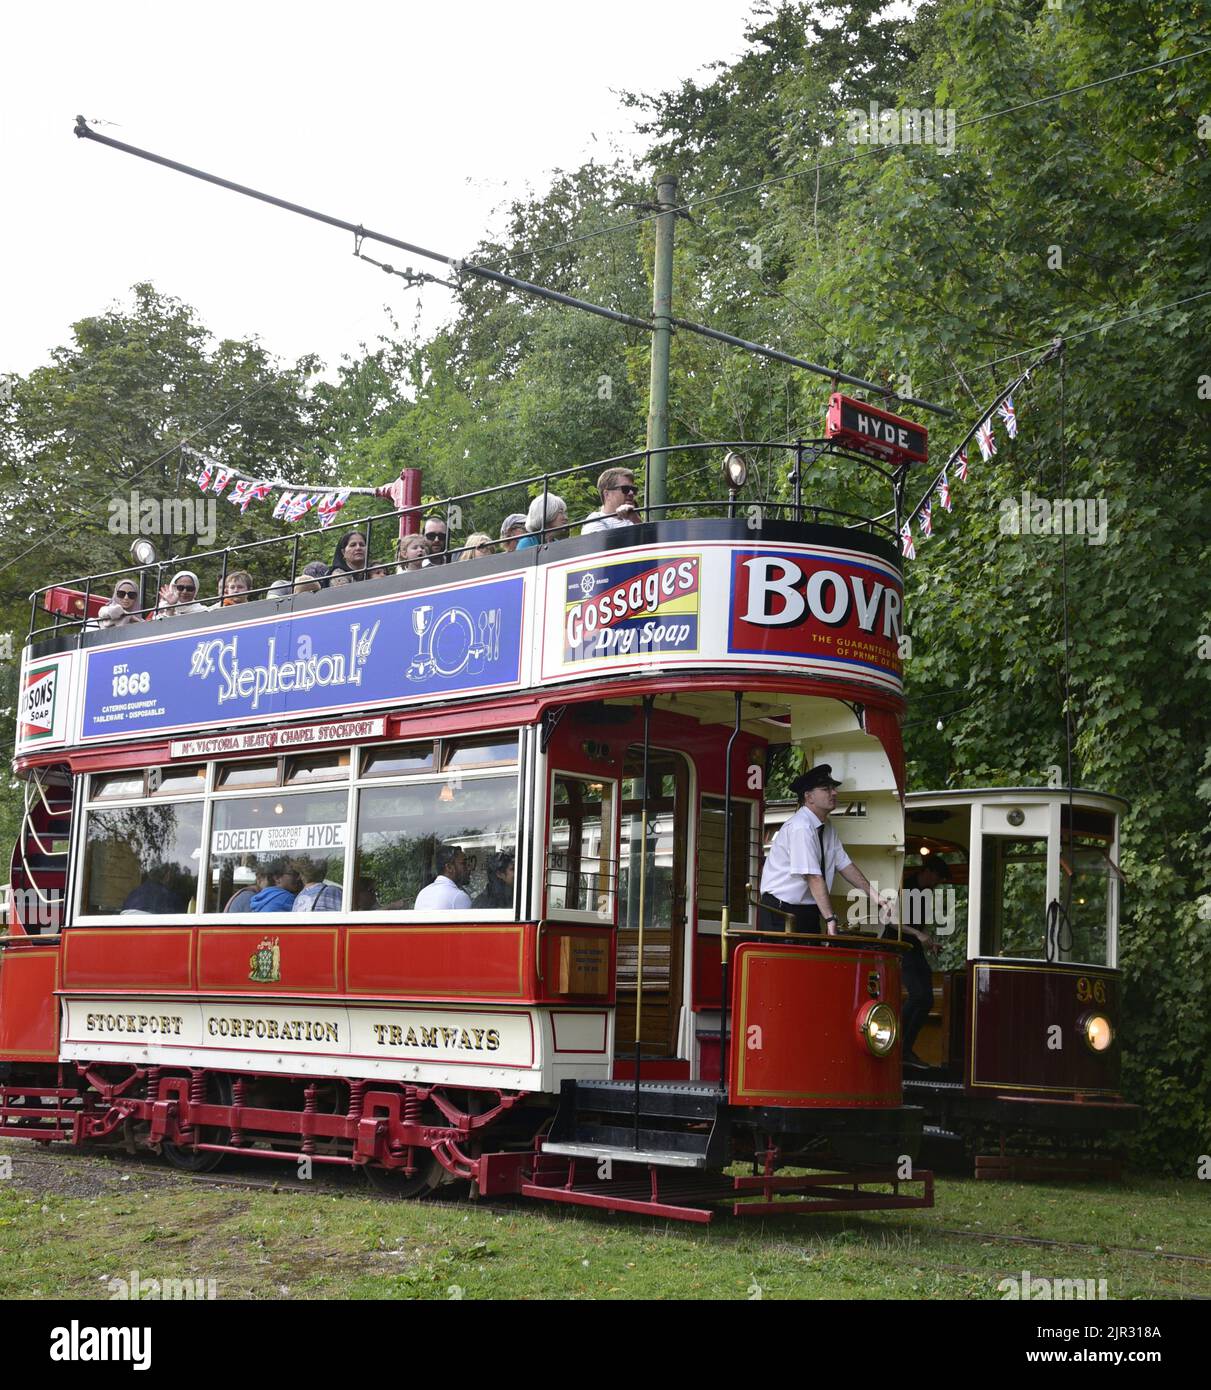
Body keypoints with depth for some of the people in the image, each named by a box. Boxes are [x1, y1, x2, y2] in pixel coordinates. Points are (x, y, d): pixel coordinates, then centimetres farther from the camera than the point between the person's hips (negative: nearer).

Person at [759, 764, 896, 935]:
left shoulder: (828, 829, 10)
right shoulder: (801, 828, -20)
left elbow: (845, 865, 10)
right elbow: (814, 877, -25)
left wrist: (876, 897, 1)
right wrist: (830, 919, -28)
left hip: (809, 913, 9)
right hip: (782, 913, -8)